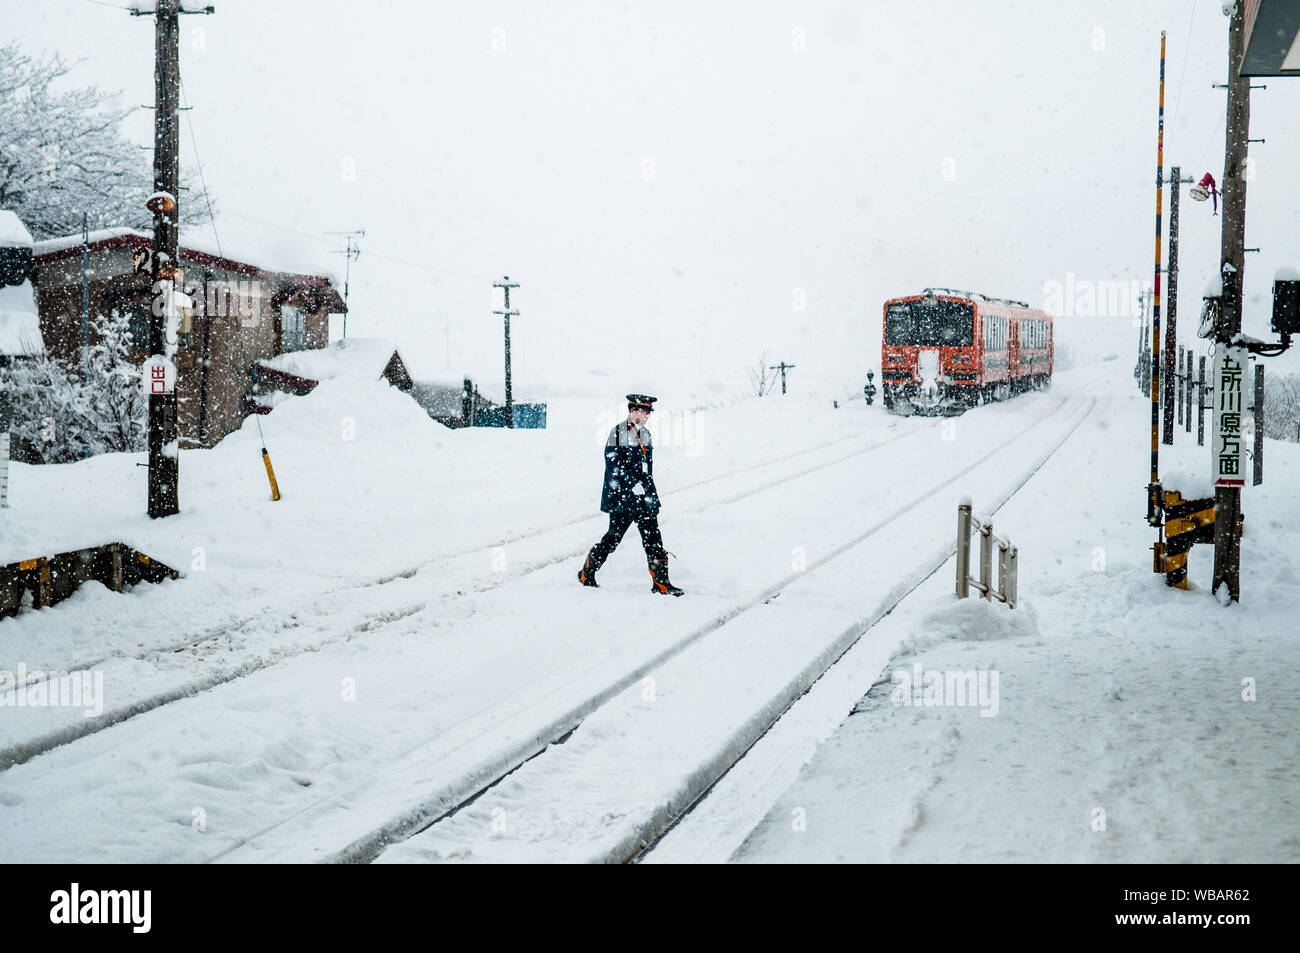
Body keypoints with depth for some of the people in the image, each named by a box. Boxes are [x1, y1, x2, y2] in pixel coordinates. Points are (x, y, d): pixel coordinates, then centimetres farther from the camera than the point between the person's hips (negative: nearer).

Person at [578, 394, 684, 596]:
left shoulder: (645, 434, 16)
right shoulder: (619, 432, -8)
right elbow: (613, 464, -15)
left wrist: (652, 494, 19)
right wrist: (633, 484, -21)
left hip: (642, 497, 7)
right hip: (621, 496, -7)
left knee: (653, 537, -1)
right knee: (614, 536, -2)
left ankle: (661, 582, 0)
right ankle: (586, 573, 15)